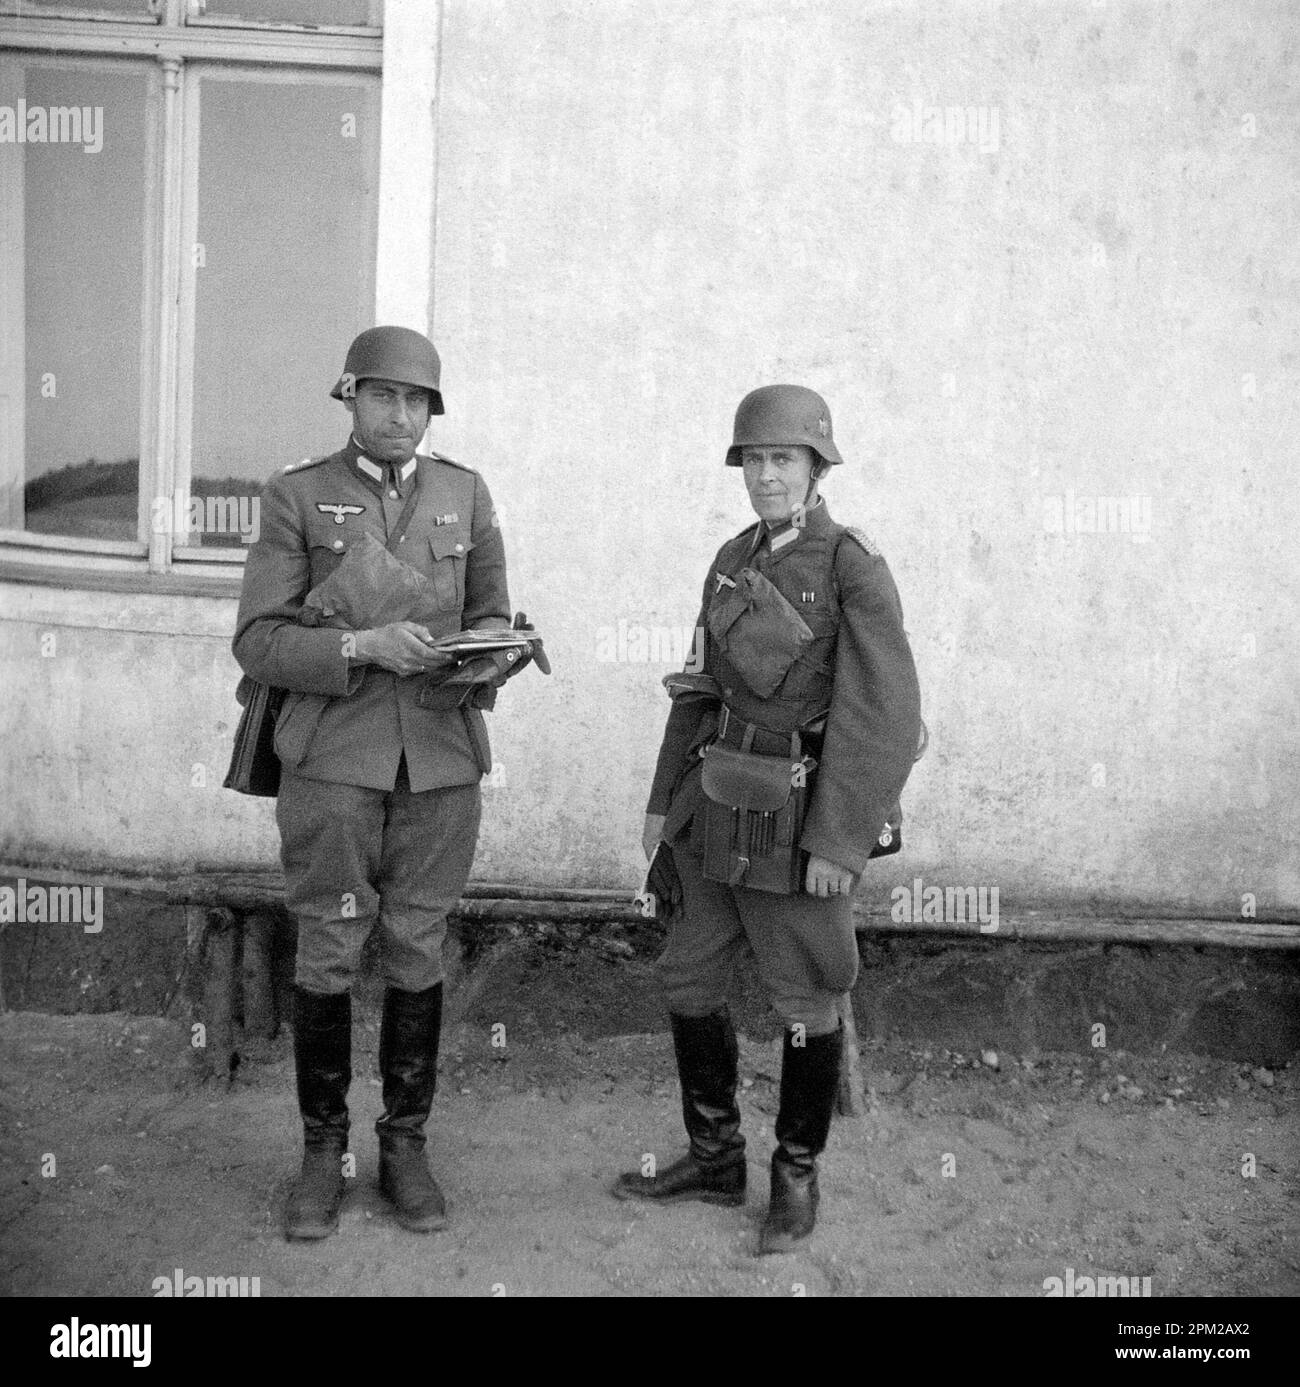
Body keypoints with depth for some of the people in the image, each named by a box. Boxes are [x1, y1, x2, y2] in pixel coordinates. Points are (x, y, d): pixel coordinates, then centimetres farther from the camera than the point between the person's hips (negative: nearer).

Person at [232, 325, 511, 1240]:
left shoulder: (466, 494, 10)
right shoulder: (297, 496, 2)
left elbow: (493, 617, 15)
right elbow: (259, 642, -4)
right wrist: (359, 648, -18)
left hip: (441, 758, 2)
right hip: (332, 758, -2)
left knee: (418, 954, 8)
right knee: (327, 957, 4)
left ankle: (406, 1144, 22)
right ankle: (324, 1149, 19)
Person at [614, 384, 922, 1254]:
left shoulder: (856, 568, -13)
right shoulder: (734, 561, 7)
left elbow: (885, 716, -17)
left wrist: (838, 844, -20)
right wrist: (666, 798, 12)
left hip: (799, 813, -7)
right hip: (721, 804, 7)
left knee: (806, 1002, 7)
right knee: (690, 980, 12)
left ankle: (797, 1176, 25)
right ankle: (716, 1159, 28)